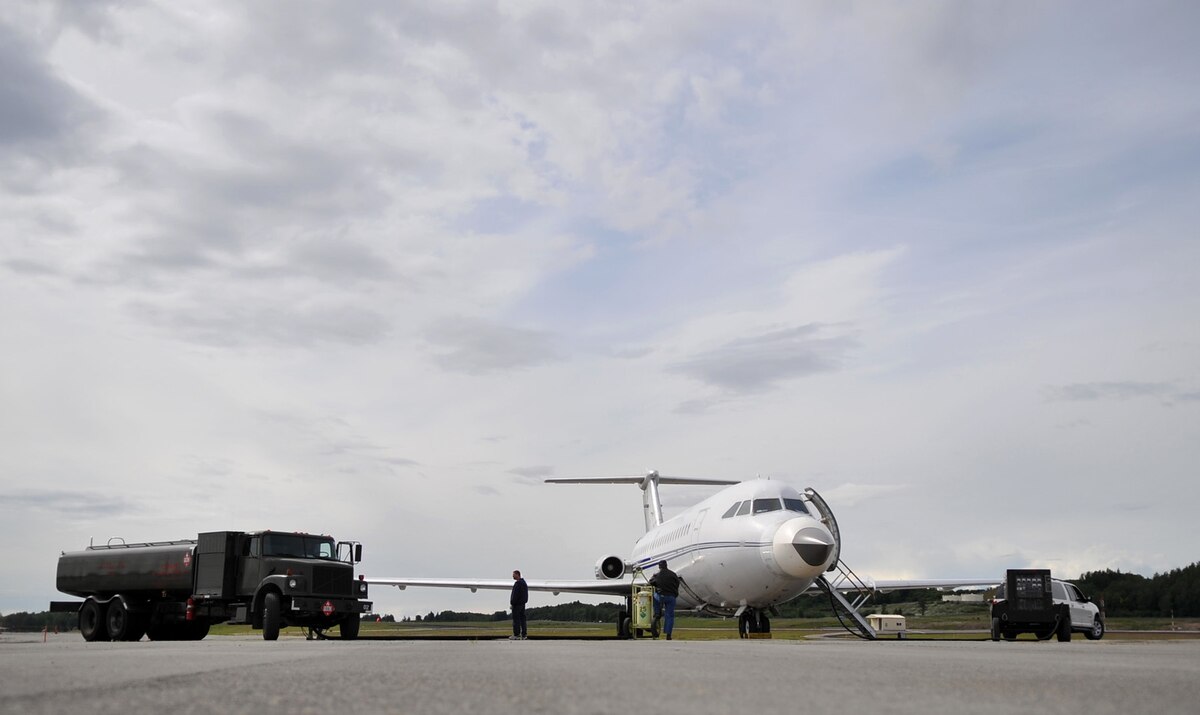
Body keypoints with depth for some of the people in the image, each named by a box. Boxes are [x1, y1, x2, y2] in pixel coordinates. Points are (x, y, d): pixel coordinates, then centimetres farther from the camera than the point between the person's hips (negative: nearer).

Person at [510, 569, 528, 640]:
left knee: (516, 619, -7)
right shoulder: (524, 582, 17)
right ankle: (524, 634, 10)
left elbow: (515, 594, -20)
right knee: (522, 618, 10)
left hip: (517, 604, -10)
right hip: (523, 603, 10)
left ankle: (516, 635, -8)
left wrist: (512, 603, -16)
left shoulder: (518, 583, -15)